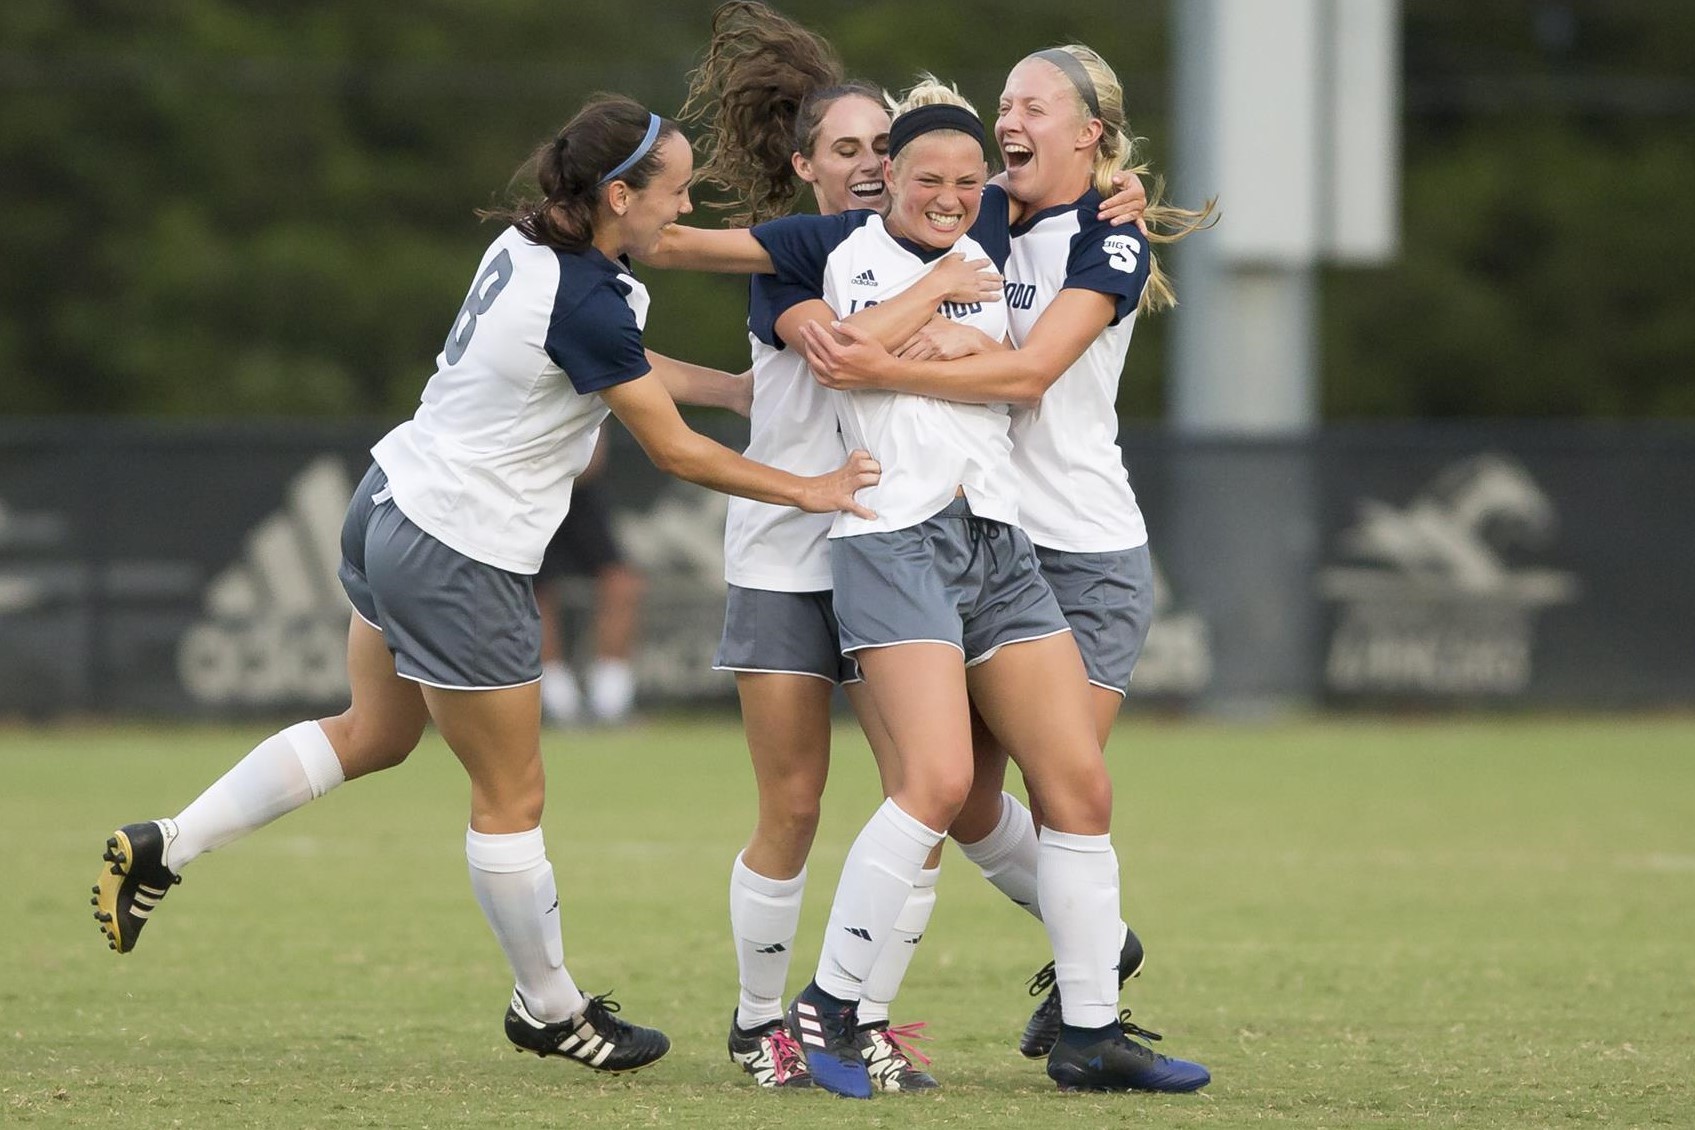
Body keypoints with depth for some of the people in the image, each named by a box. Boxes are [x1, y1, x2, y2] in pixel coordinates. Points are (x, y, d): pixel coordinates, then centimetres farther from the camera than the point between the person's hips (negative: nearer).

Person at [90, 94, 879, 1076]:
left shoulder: (526, 246, 1)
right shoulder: (587, 305, -25)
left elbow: (622, 366, 17)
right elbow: (677, 452, -15)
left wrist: (743, 387, 10)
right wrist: (807, 490, -6)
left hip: (395, 509, 9)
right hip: (460, 563, -9)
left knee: (374, 735, 25)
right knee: (512, 795, 8)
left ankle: (163, 849, 24)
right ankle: (551, 1010, 23)